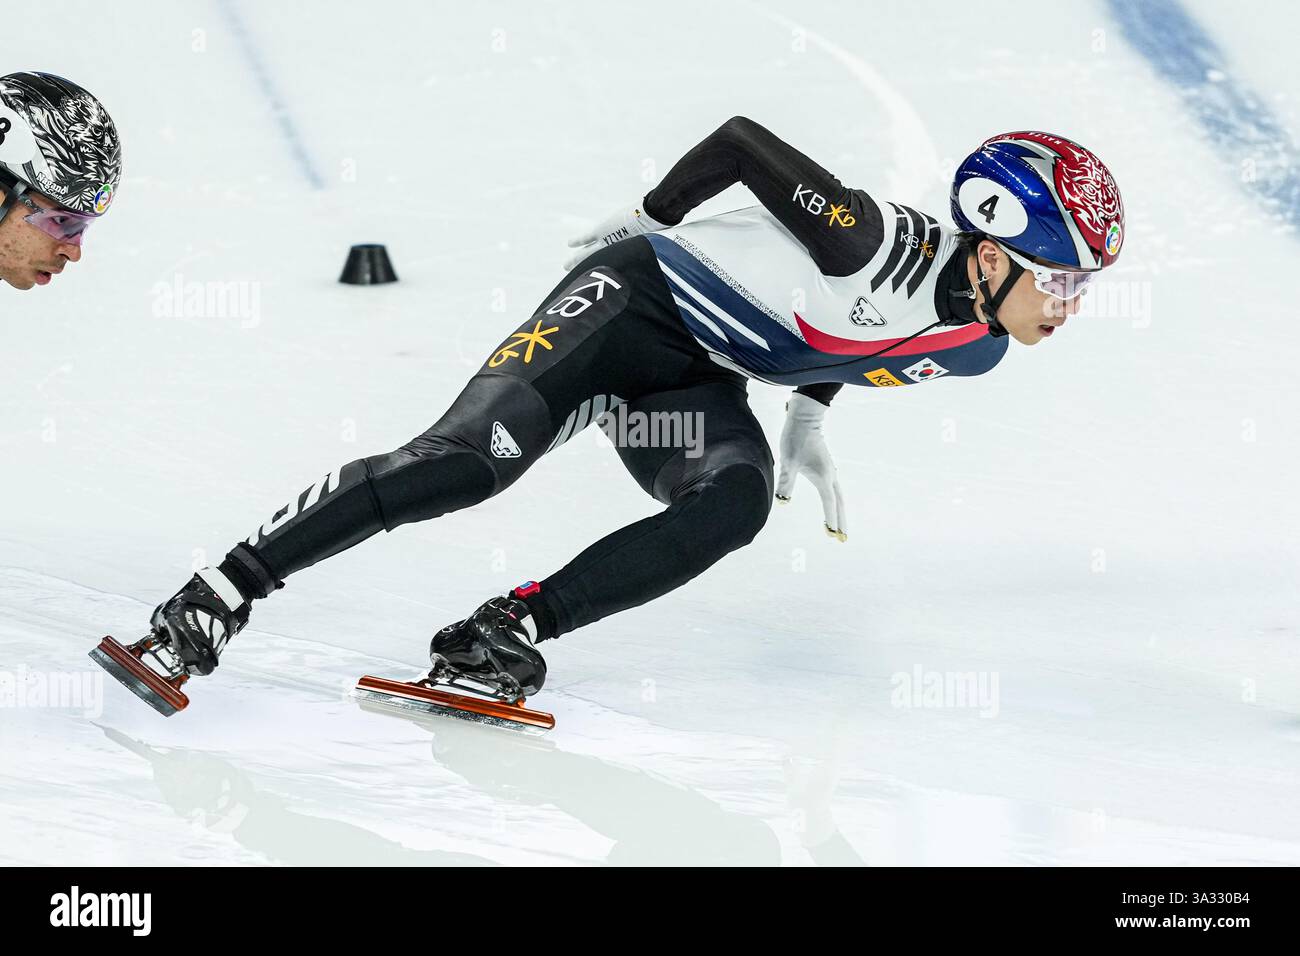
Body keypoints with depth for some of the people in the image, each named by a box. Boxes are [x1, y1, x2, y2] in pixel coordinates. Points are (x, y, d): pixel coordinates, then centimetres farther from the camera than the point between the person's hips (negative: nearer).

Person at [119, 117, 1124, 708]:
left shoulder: (976, 347, -2)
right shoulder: (876, 243, -28)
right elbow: (742, 140, -18)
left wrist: (809, 420, 24)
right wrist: (650, 218, -6)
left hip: (700, 381, 7)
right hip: (640, 297, -7)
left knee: (736, 503, -25)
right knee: (473, 457, -24)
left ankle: (510, 626, -25)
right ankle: (229, 586, -17)